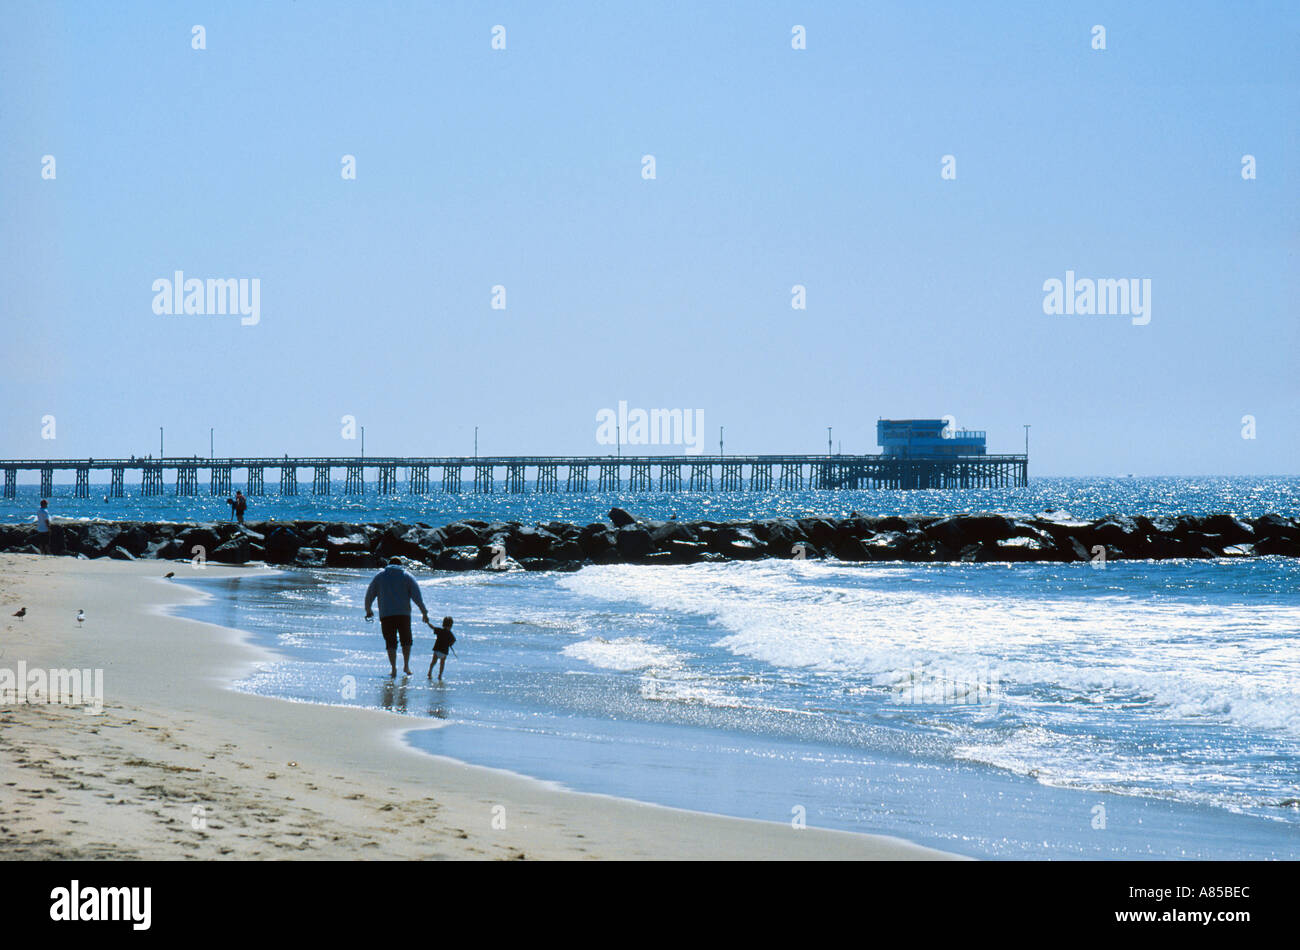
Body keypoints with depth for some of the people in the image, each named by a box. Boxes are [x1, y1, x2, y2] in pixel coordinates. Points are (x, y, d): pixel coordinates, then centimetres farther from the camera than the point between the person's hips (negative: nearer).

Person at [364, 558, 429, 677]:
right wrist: (424, 612, 3)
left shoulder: (380, 576, 12)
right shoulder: (407, 575, 9)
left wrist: (368, 610, 27)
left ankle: (394, 669, -6)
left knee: (390, 643, 2)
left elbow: (369, 595, 13)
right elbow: (417, 596, 1)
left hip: (385, 614, 0)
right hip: (403, 614, 0)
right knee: (406, 640, 15)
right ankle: (406, 665, 5)